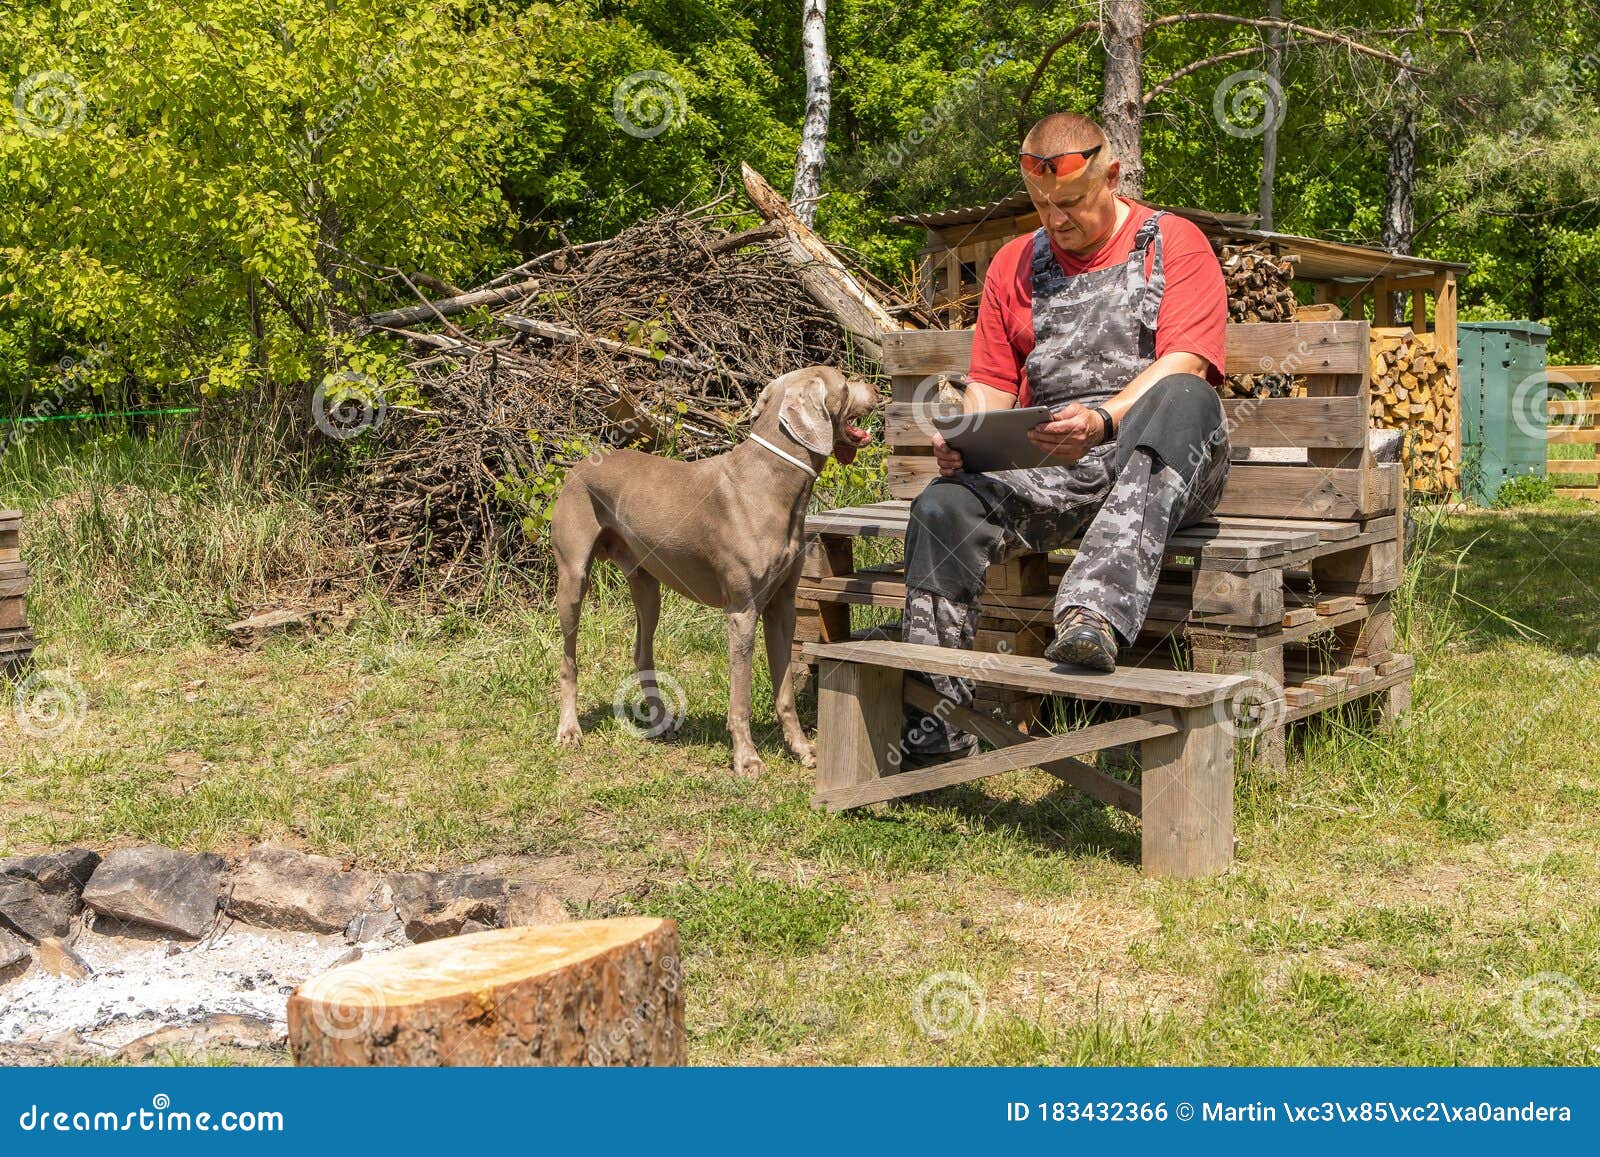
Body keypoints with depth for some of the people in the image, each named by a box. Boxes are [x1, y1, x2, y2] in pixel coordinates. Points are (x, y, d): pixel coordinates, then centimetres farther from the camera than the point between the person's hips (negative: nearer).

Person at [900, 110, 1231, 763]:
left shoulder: (1174, 244, 5)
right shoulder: (1015, 264, 19)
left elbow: (1185, 364, -10)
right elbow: (991, 382, 16)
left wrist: (1103, 420, -29)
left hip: (1158, 465, -3)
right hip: (1044, 464, 3)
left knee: (1185, 398, -38)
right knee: (943, 507, -26)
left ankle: (1097, 614, -53)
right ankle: (934, 727, -20)